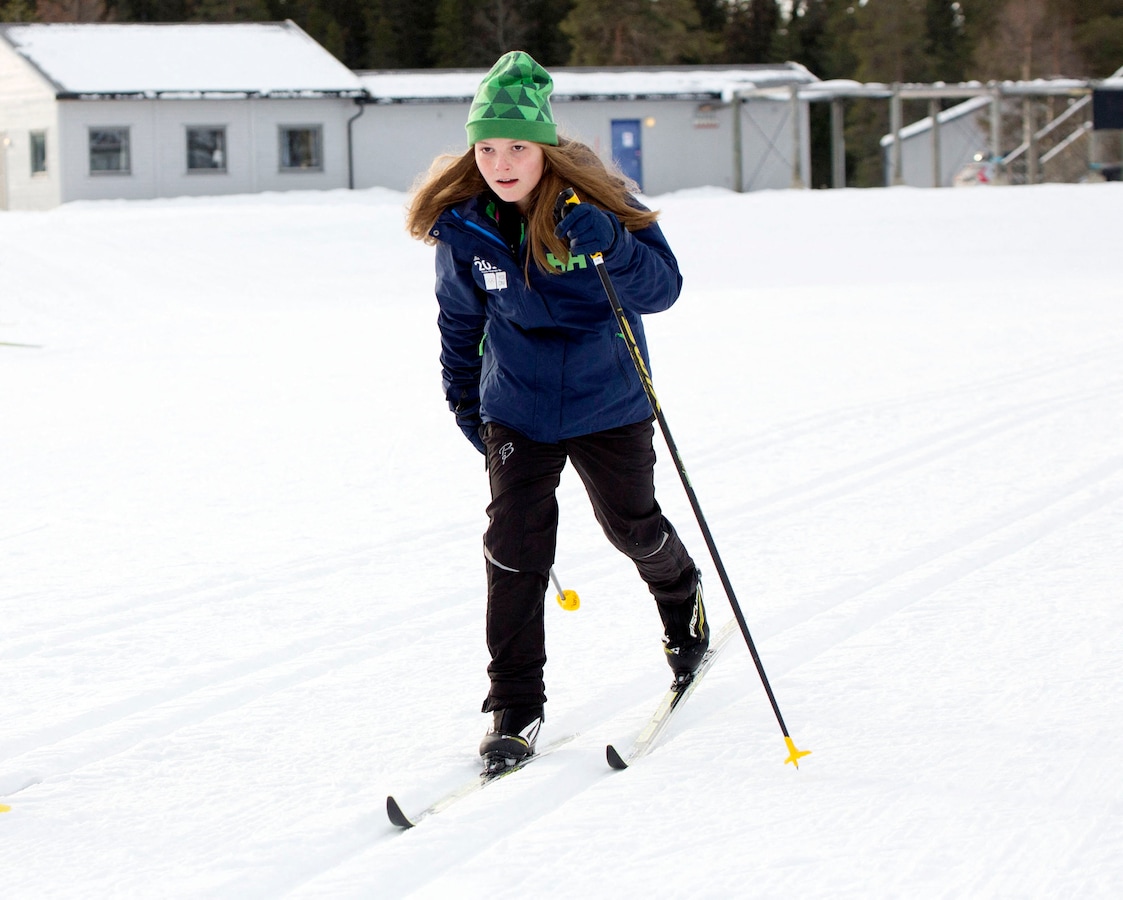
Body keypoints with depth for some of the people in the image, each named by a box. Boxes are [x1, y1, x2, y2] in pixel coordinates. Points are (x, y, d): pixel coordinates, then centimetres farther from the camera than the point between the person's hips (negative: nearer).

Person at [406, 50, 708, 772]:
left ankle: (684, 599, 51)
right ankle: (516, 709, -2)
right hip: (516, 409, 1)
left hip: (609, 402, -1)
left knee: (634, 527, 16)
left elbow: (665, 287, -19)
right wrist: (463, 399, 16)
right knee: (516, 549, -10)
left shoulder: (596, 199, -16)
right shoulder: (462, 225, -10)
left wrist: (611, 246, -37)